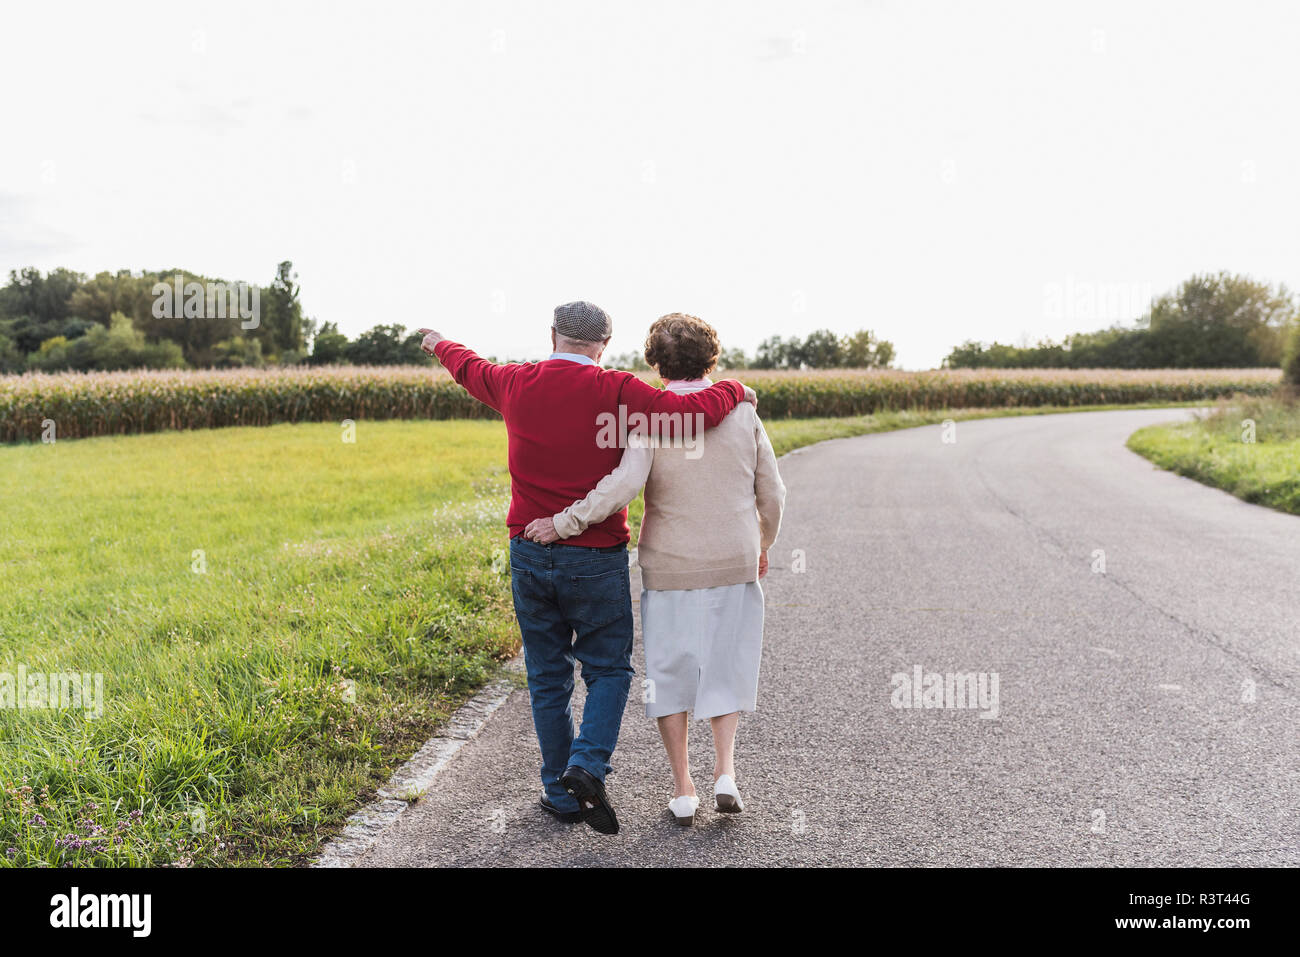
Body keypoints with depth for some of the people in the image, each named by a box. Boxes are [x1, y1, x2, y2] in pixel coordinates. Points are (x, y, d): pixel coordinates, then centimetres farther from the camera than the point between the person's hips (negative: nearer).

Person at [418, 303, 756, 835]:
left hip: (530, 555, 4)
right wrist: (734, 391, 0)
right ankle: (587, 767, -6)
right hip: (595, 561, -3)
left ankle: (561, 793, 20)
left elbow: (469, 368, 23)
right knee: (608, 669, 13)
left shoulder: (517, 384, 2)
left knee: (547, 678, 14)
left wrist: (440, 345, 45)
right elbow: (690, 415, -21)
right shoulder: (614, 392, -11)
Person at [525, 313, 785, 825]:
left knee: (670, 670, 11)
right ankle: (725, 771, 6)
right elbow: (771, 494, 4)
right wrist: (763, 544, 20)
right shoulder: (742, 414, -1)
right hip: (734, 564, 2)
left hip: (669, 568, -2)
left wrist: (564, 522, -19)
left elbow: (623, 485, -26)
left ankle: (682, 789, 15)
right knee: (724, 667, 18)